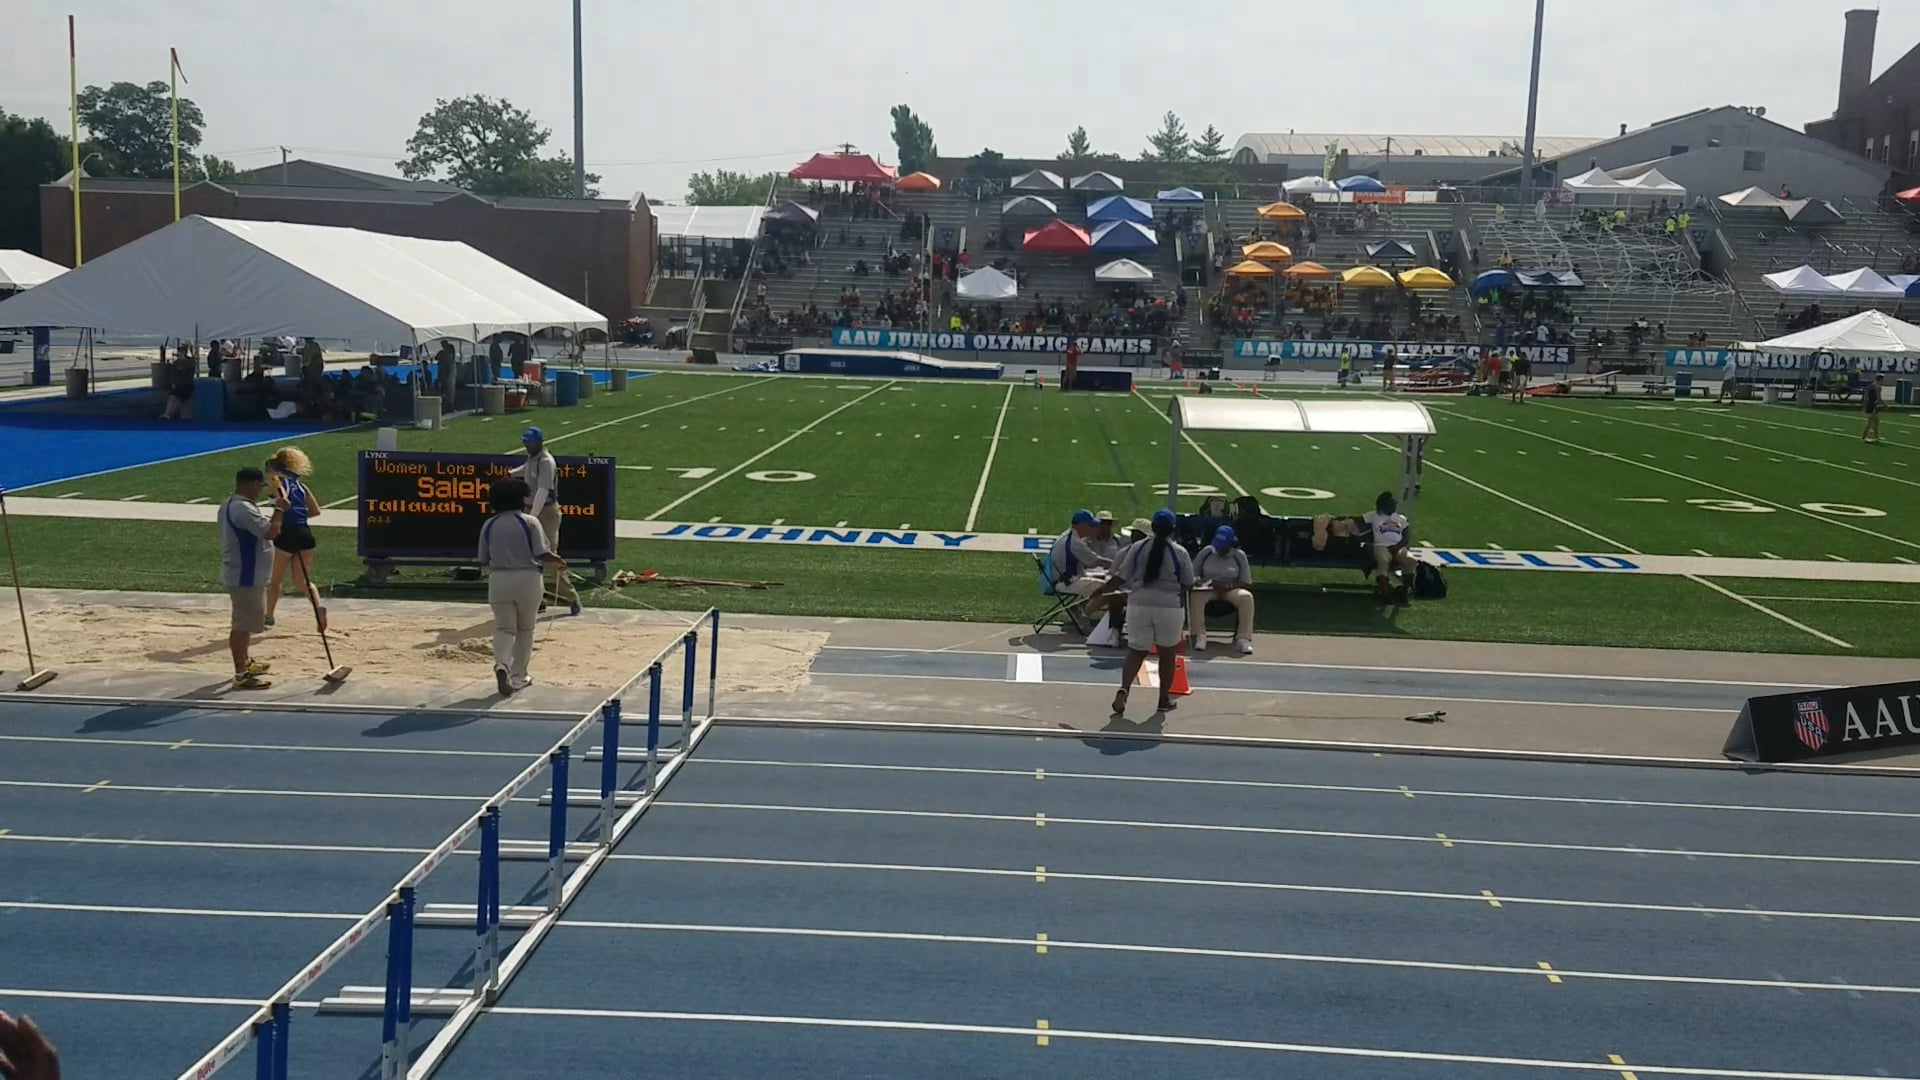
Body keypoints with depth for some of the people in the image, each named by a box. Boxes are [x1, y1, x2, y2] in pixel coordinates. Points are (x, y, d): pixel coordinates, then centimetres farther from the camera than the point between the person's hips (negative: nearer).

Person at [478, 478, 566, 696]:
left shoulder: (489, 525, 2)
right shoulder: (530, 522, -7)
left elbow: (483, 560, 5)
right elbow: (542, 554, -13)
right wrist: (558, 562, 7)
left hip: (499, 580, 2)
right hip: (528, 579, -2)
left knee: (504, 627, 6)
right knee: (525, 629, 13)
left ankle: (502, 665, -22)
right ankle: (518, 676, 17)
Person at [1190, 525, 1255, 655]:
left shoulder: (1239, 556, 2)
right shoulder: (1206, 552, 4)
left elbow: (1247, 584, 0)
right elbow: (1192, 573, 9)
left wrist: (1228, 585, -20)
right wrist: (1196, 580, -17)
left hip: (1231, 590, 0)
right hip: (1207, 589, 0)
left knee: (1246, 596, -34)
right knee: (1195, 595, -36)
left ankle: (1243, 639, -35)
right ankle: (1199, 636, -36)